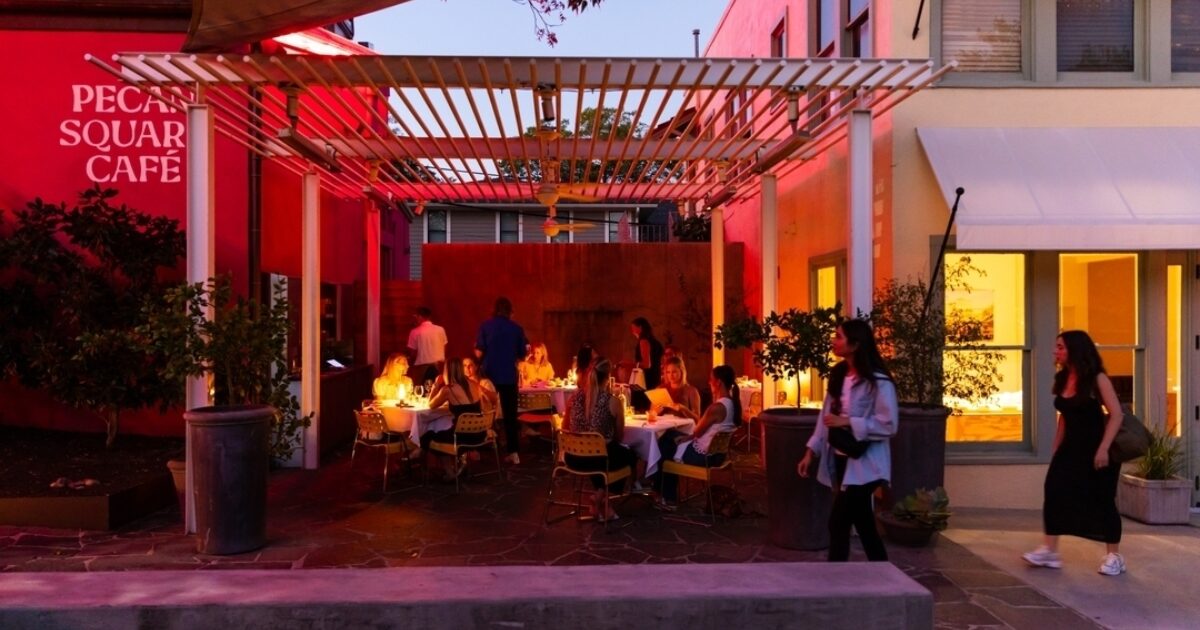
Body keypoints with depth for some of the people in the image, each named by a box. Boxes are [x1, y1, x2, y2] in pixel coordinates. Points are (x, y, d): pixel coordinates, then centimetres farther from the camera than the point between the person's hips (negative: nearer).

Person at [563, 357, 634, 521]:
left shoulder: (574, 397, -3)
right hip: (600, 458, -4)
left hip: (574, 458, 4)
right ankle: (601, 495, 20)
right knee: (629, 455, 27)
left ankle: (600, 499, 34)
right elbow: (619, 436, 0)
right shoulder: (612, 401, -14)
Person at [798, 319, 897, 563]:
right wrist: (811, 451, 8)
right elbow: (825, 417, 12)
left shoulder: (878, 381, -16)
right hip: (841, 459, 8)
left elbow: (888, 425, -18)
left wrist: (847, 422, -22)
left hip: (863, 464, -8)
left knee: (838, 522, -8)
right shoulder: (838, 375, 8)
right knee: (862, 523, 14)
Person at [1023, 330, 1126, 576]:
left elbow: (1116, 414, -17)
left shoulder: (1097, 378, -13)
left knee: (1103, 501, 2)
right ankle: (1049, 550, -3)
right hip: (1071, 447, 6)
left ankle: (1114, 556, 17)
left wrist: (1103, 449, -23)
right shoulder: (1062, 379, 6)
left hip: (1095, 448, -6)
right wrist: (1056, 450, 12)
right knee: (1054, 493, -6)